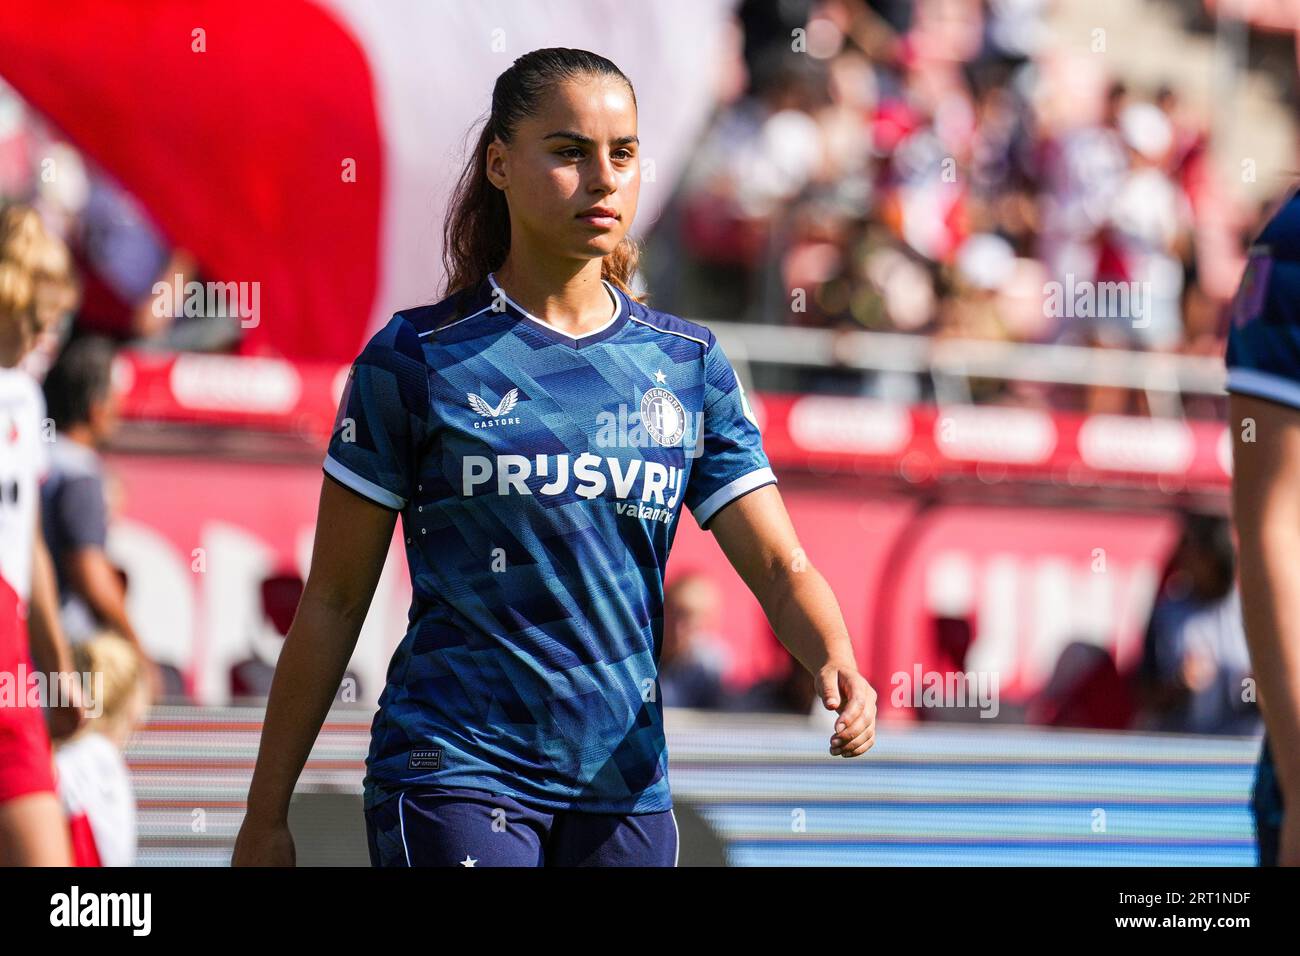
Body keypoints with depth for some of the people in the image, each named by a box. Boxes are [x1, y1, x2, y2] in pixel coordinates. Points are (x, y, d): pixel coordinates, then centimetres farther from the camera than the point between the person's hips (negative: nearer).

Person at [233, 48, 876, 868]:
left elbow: (781, 567, 4)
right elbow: (333, 602, 1)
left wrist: (837, 665, -19)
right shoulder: (416, 360, -2)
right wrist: (266, 815, 2)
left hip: (624, 789, 4)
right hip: (452, 770, -4)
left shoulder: (689, 363, 9)